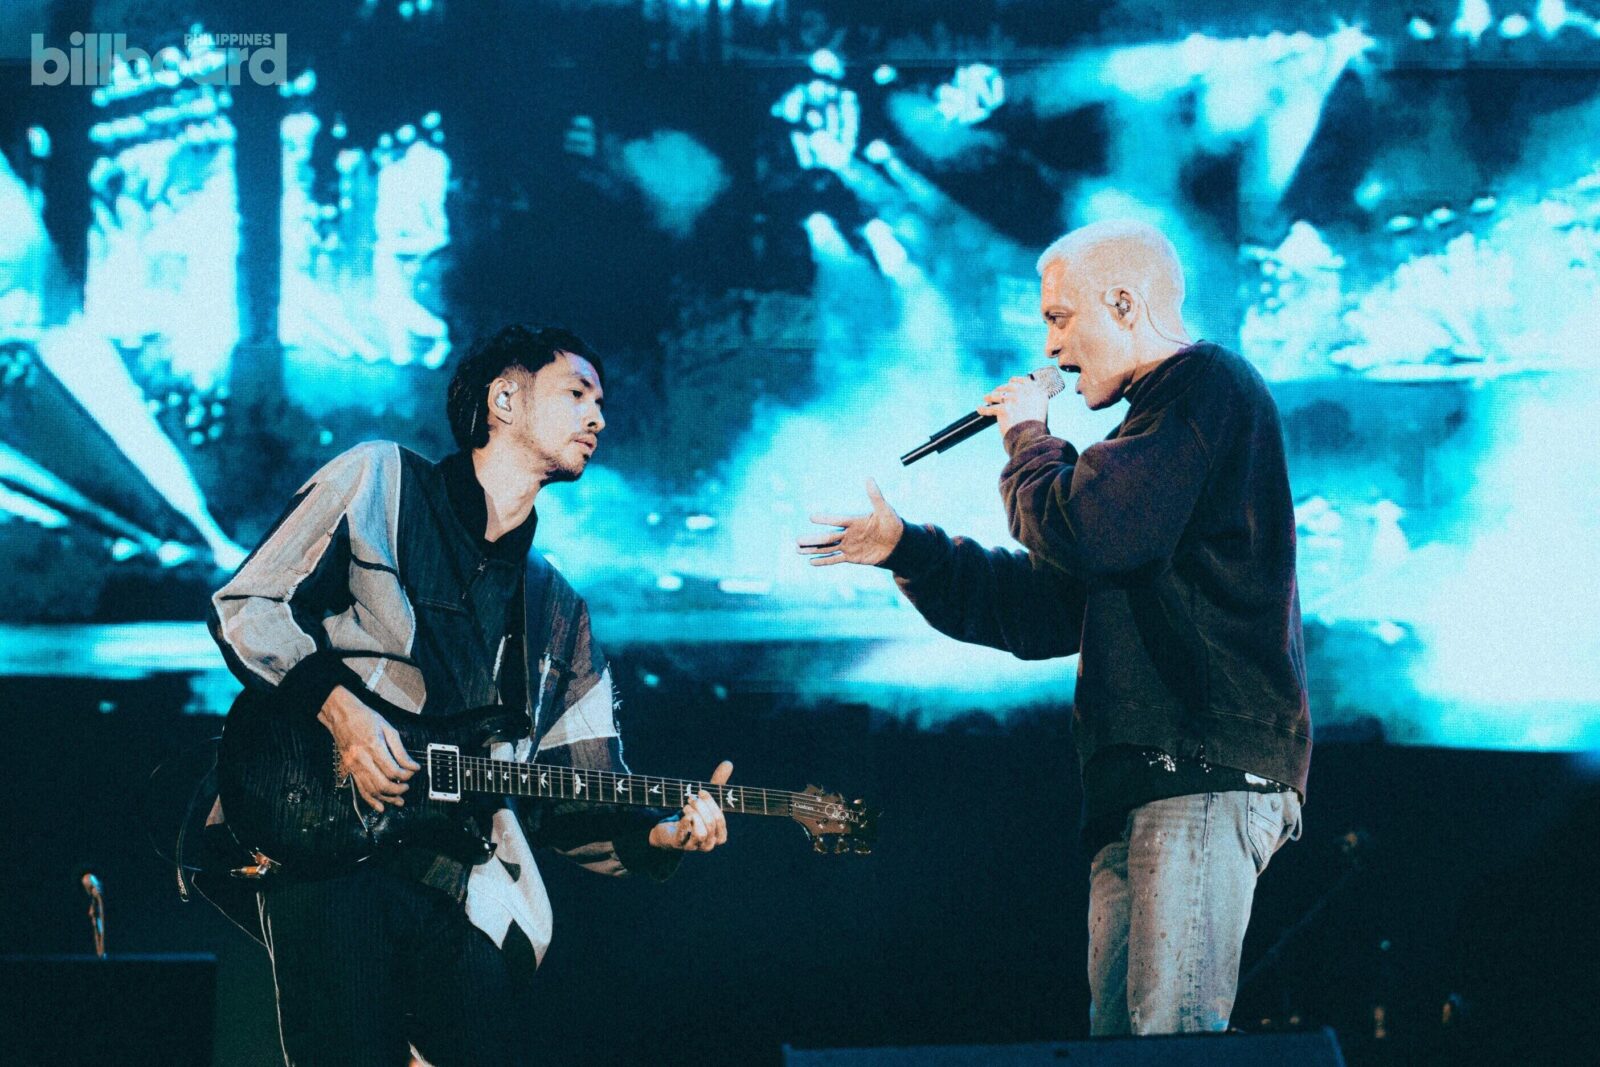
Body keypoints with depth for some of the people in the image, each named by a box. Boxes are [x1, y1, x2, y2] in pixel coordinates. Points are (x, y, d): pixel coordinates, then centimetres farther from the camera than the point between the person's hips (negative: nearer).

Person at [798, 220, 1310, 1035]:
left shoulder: (1209, 387, -4)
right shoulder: (1160, 421, 29)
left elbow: (1082, 532, -17)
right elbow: (1050, 608, 28)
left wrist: (1027, 438, 3)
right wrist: (904, 550, 22)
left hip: (1206, 775, -11)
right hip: (1146, 783, 11)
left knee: (1169, 1039, -19)